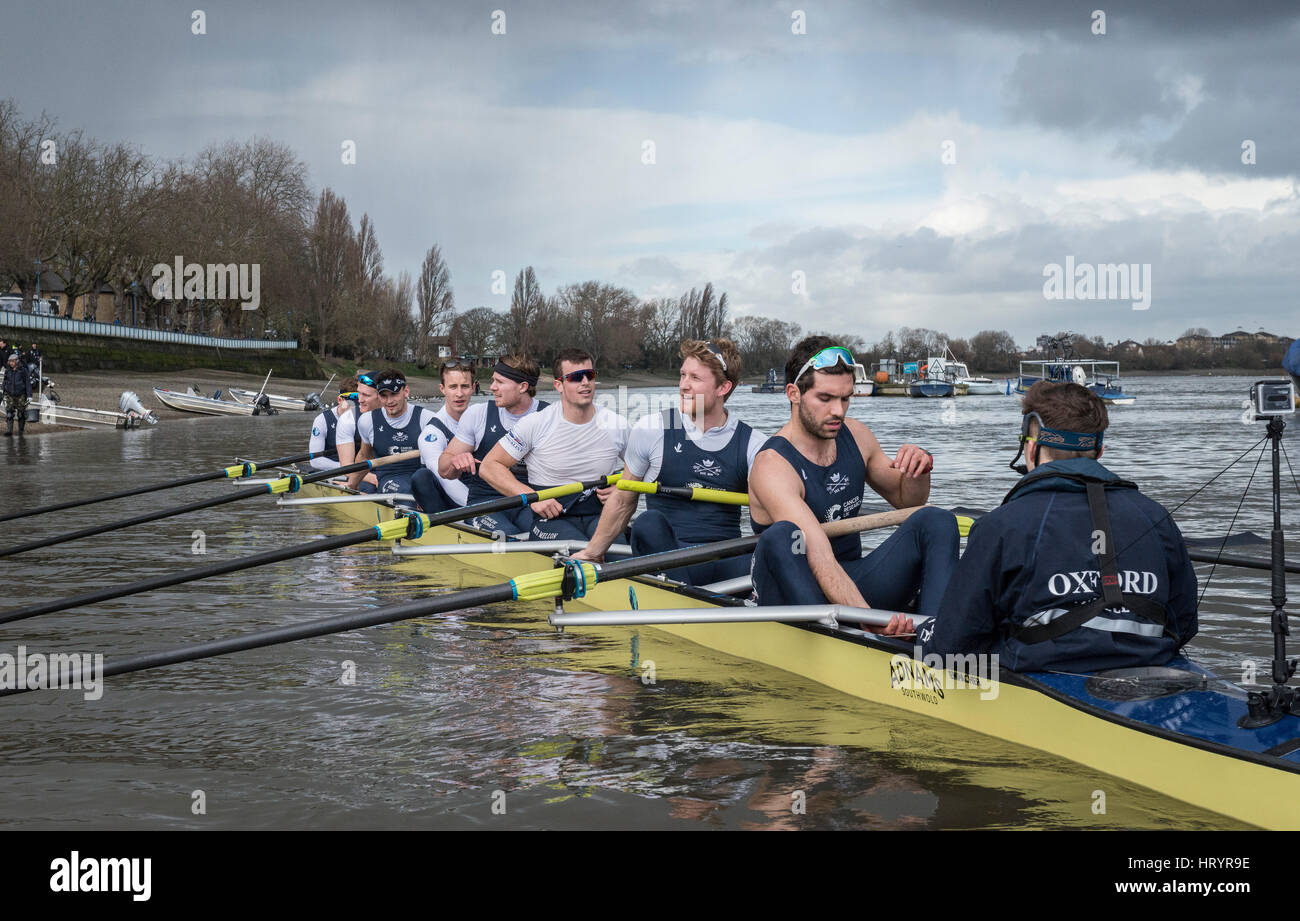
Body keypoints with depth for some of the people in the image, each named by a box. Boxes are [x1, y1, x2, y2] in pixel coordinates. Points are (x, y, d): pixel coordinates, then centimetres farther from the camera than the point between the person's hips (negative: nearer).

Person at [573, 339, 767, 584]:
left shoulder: (753, 445, 5)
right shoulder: (651, 431, 4)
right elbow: (622, 502, 16)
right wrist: (593, 553, 18)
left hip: (726, 562, 0)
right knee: (649, 523, -35)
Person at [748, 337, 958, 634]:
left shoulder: (855, 436, 3)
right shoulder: (773, 466, -19)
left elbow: (905, 500, 19)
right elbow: (820, 561, -31)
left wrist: (919, 468, -5)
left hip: (853, 583, 7)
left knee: (936, 521, -12)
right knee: (781, 535, -35)